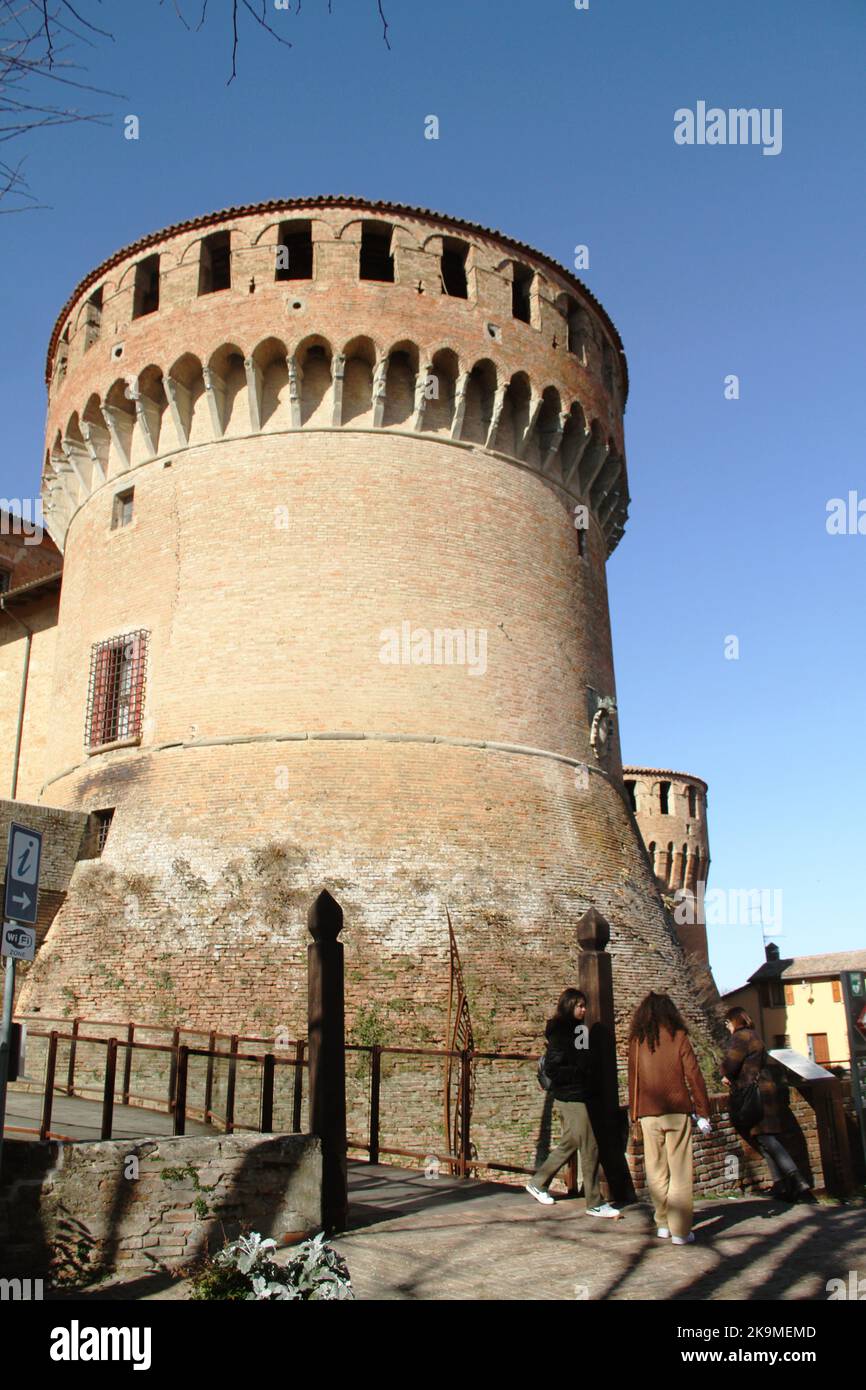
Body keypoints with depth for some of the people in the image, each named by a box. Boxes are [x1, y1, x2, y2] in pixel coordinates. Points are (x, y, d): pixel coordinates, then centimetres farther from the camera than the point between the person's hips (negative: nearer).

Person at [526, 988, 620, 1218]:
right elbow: (552, 1069, -19)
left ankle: (538, 1183, 29)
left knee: (569, 1144, 17)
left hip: (581, 1096, 9)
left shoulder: (578, 1029, 12)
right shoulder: (559, 1033, -15)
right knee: (589, 1148, -4)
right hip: (570, 1097, -9)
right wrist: (580, 1072, -21)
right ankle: (594, 1204, 5)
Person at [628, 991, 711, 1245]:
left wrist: (634, 1115, 13)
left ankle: (662, 1224, 17)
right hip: (677, 1112, -2)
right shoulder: (679, 1037, -1)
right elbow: (694, 1076, -2)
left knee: (656, 1171, 12)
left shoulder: (636, 1041, 3)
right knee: (680, 1171, 2)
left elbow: (633, 1079, 5)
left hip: (648, 1114, 2)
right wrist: (703, 1112, 4)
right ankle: (680, 1230, 0)